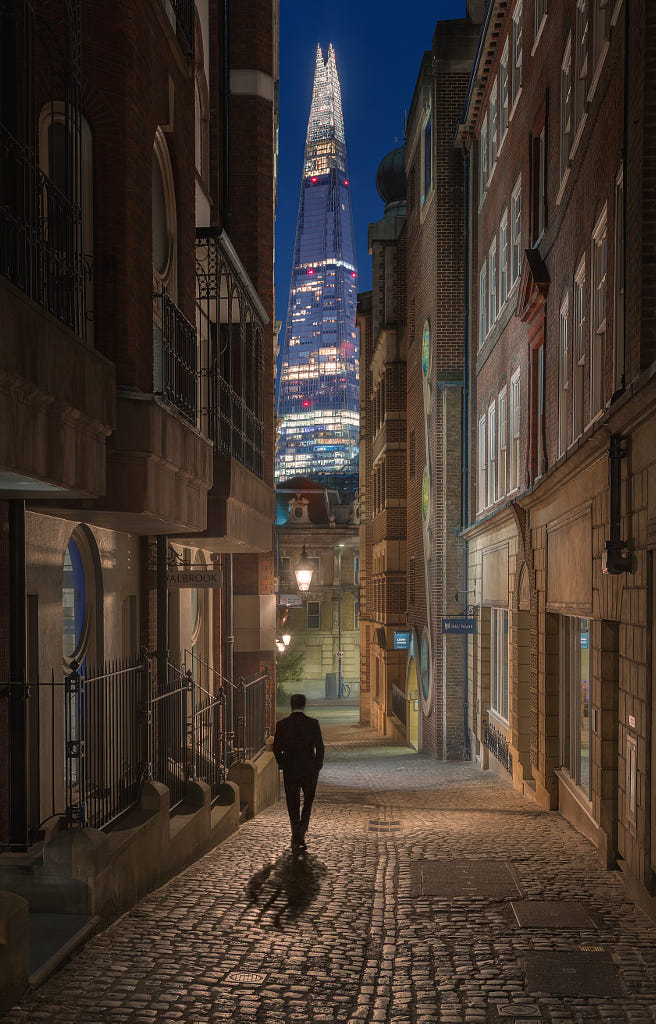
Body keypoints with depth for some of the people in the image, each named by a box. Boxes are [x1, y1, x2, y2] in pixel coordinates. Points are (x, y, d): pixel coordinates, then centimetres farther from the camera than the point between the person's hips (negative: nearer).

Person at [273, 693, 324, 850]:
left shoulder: (282, 725, -4)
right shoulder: (313, 723, -7)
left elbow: (276, 748, -1)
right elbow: (320, 747, -7)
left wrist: (283, 765, 11)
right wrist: (317, 767, 3)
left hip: (290, 770, 1)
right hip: (309, 769, -1)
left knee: (293, 804, 12)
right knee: (308, 800, 14)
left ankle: (296, 836, 14)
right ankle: (301, 833, 0)